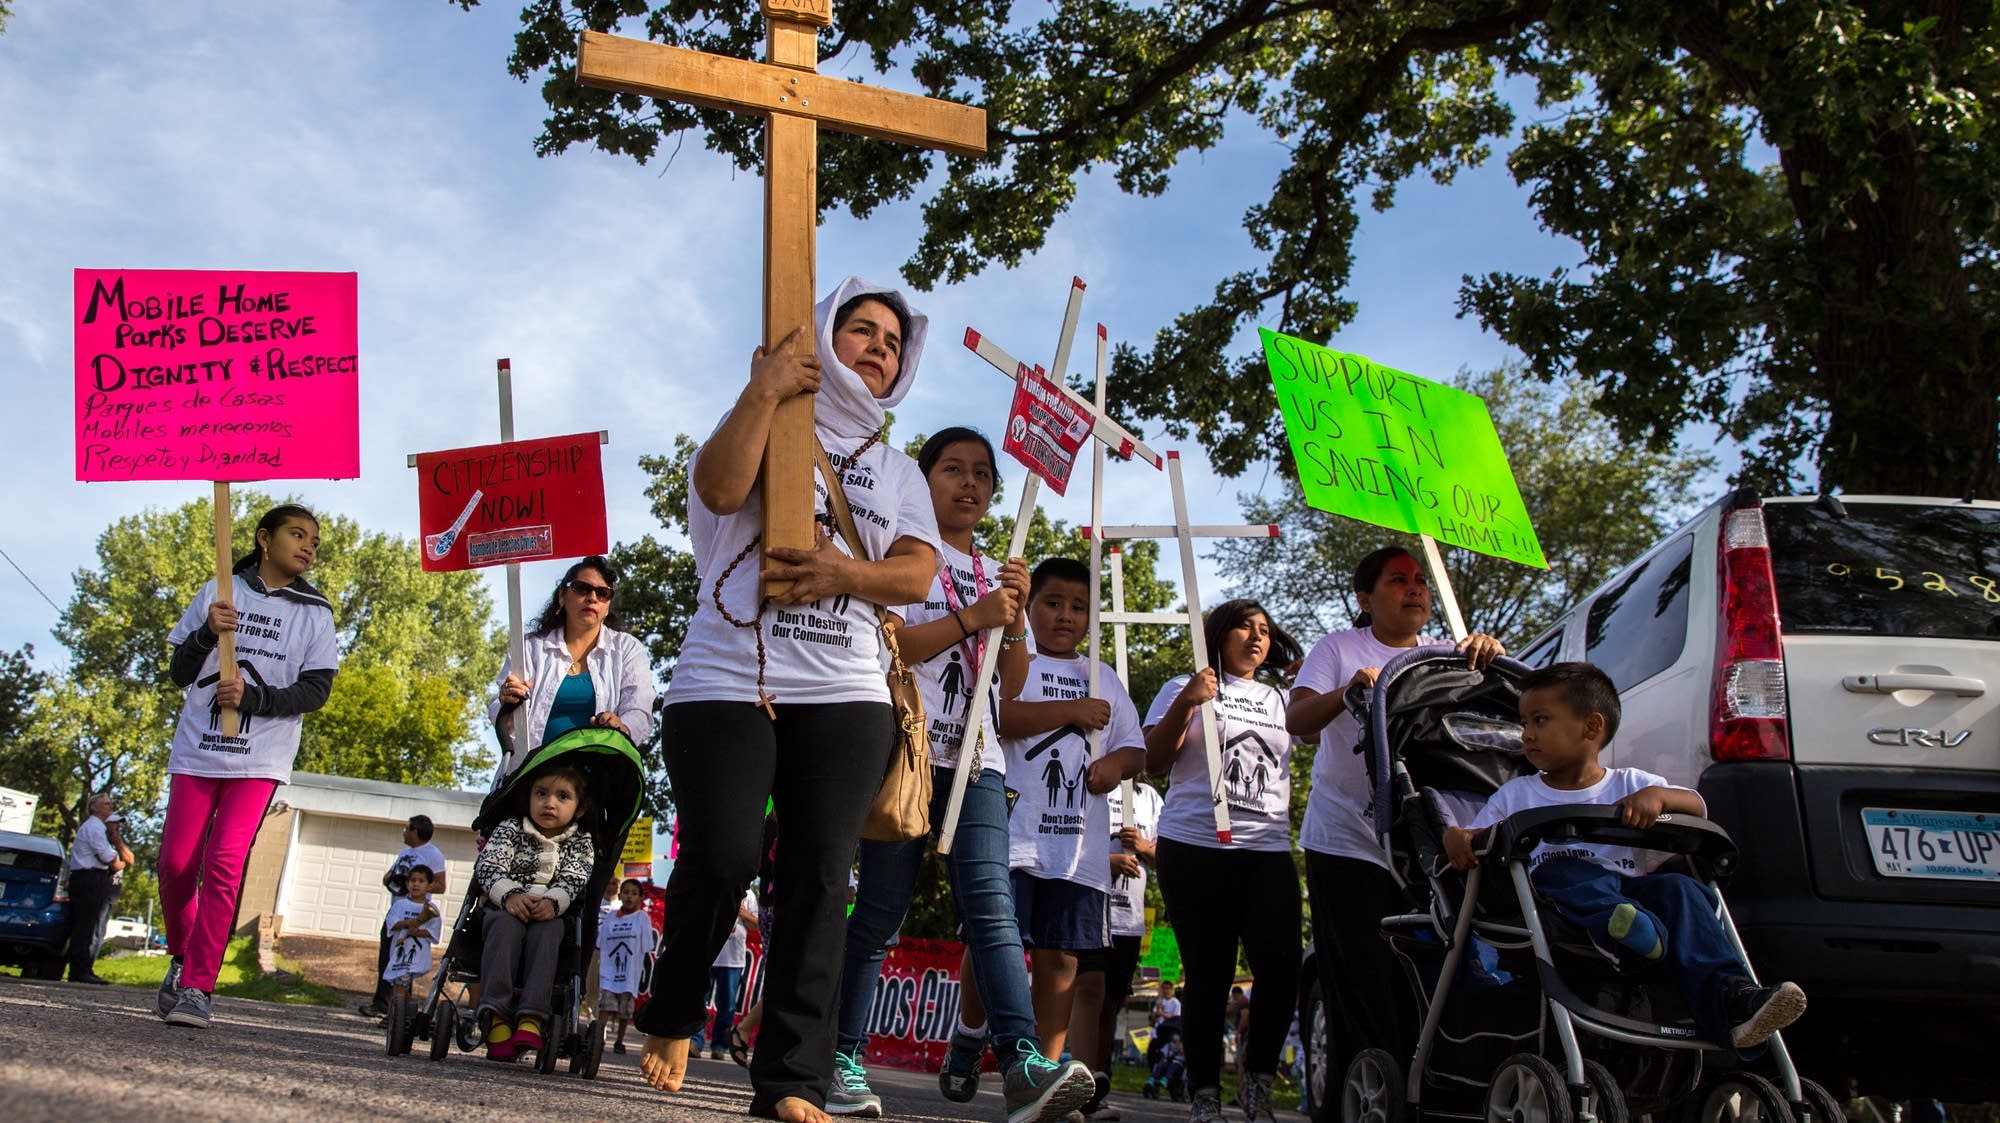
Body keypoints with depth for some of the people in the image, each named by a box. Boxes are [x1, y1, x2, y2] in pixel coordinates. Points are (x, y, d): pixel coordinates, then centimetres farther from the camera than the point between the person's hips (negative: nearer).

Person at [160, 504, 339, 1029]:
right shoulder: (218, 593, 9)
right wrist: (207, 633, -10)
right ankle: (183, 957, 27)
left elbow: (316, 690, 2)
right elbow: (180, 673, 9)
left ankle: (197, 987, -10)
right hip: (198, 749, 2)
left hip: (260, 758, -2)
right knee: (176, 863, 1)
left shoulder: (313, 612, 7)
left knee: (224, 866, -13)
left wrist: (254, 698, -13)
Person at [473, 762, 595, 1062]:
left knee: (548, 929, -34)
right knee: (507, 925, -35)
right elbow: (487, 867, -10)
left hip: (549, 915, 1)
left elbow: (574, 879, -6)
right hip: (504, 909, -1)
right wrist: (510, 894, -30)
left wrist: (552, 901, -29)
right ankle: (496, 1016, -43)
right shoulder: (510, 829, 4)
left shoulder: (580, 842, 9)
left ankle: (532, 1017, -46)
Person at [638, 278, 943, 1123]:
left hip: (846, 695, 3)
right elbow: (719, 489, -10)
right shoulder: (765, 428, 13)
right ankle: (673, 1013, 12)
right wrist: (763, 391, -9)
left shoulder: (899, 471, 21)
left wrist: (848, 574, -14)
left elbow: (917, 575, 5)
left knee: (819, 877, -6)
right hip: (726, 681, -3)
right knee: (723, 856, -16)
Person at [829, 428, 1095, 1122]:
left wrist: (1014, 620, -2)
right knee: (879, 915, -2)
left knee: (991, 907, -12)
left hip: (978, 763, 3)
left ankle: (1023, 1062, -24)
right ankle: (843, 1061, 7)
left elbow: (1014, 685, 16)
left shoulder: (997, 575, 21)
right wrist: (972, 618, -12)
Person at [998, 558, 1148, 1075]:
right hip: (1012, 833, -4)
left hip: (1080, 844, 4)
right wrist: (1071, 710, -8)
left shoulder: (1104, 679, 24)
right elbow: (993, 716, -11)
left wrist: (1117, 762, -4)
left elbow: (1136, 747, 20)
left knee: (1061, 955, 2)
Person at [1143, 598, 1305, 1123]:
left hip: (1269, 850, 3)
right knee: (1208, 974, -2)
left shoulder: (1281, 699, 22)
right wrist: (1186, 702, -9)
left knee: (1281, 967, -11)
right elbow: (1154, 761, 2)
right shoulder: (1186, 688, 10)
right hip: (1196, 847, -3)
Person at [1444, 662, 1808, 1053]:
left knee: (1679, 888, -29)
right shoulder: (1516, 794, 23)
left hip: (1630, 887, 1)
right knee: (1558, 870, -33)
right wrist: (1455, 837, -8)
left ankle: (1730, 997, -45)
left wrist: (1657, 796, -14)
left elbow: (1697, 807, 8)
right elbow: (1477, 840, 17)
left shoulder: (1629, 784, 21)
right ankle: (1648, 932, -60)